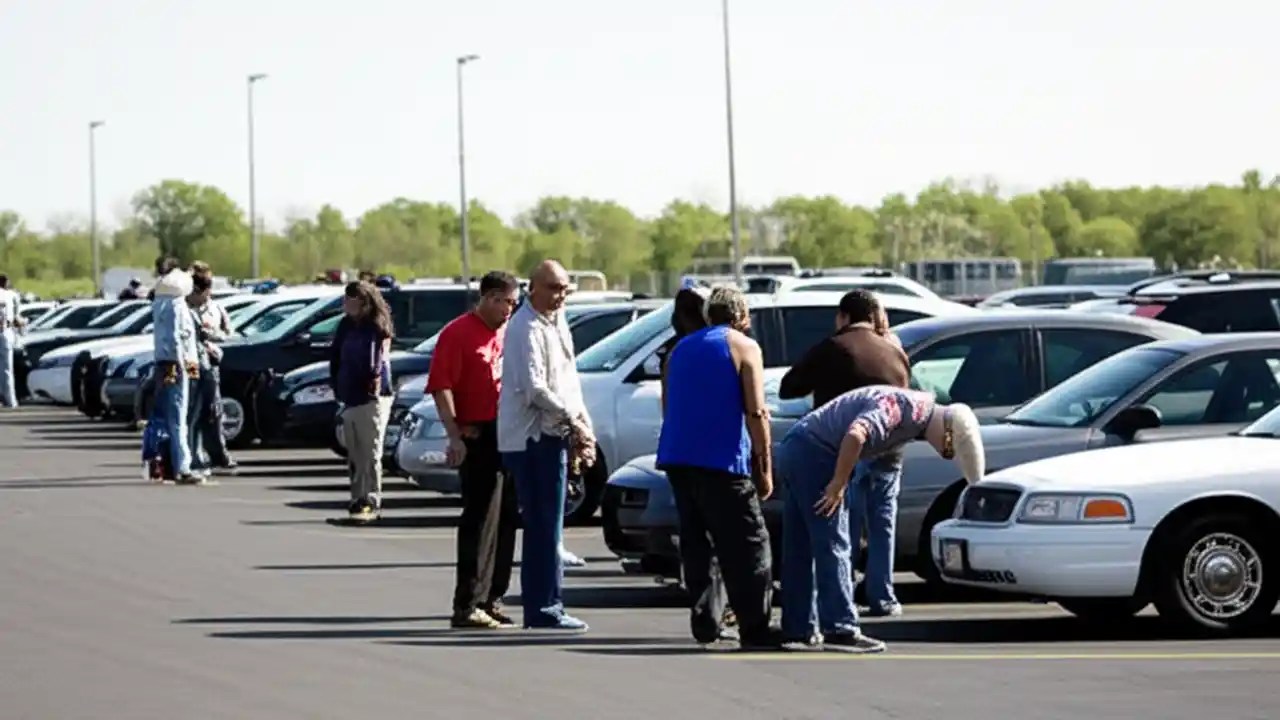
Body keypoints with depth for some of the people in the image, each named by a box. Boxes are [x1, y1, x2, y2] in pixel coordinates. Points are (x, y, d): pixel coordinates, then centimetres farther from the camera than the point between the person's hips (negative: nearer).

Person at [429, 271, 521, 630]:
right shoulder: (458, 333, -6)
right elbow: (441, 387, -12)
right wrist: (455, 436, -19)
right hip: (479, 437, -8)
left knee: (506, 519, 11)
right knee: (481, 519, -10)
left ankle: (491, 599, 19)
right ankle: (468, 606, -9)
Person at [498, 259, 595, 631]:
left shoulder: (556, 321, 15)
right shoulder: (525, 329, -14)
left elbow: (568, 376, 21)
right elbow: (535, 389, -21)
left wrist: (582, 421, 8)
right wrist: (573, 421, -14)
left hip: (552, 435, 10)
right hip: (532, 437, -10)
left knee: (545, 526, 12)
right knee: (544, 527, -9)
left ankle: (541, 607, 18)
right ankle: (545, 608, -7)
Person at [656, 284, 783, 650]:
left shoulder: (681, 349, 20)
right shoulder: (744, 347, 1)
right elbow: (756, 412, -7)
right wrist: (765, 467, -5)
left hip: (676, 456, 6)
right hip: (721, 460, -6)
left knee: (696, 542, 13)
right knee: (747, 545, -4)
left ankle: (705, 623, 11)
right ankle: (755, 627, -9)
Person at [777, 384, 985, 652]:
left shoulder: (916, 414, 12)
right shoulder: (902, 407, -18)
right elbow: (855, 436, -32)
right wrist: (838, 484, -23)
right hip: (812, 451, -10)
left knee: (801, 550, 11)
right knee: (832, 544, -10)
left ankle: (797, 630, 15)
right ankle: (840, 630, -12)